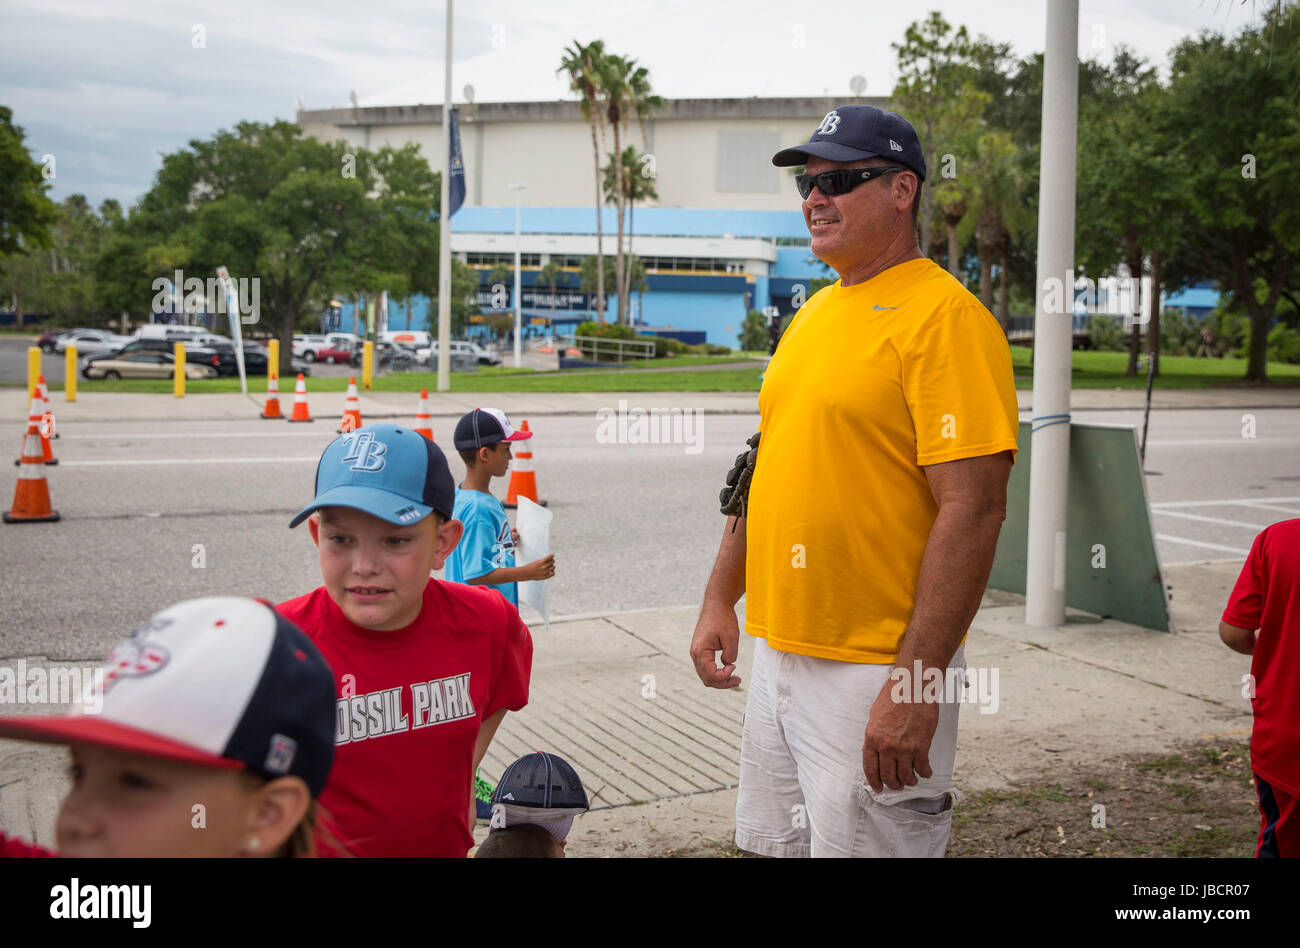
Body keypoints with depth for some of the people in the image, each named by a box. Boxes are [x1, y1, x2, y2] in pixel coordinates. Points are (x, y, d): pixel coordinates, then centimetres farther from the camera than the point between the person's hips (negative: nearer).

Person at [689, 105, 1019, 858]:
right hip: (779, 654, 8)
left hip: (875, 673, -8)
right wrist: (721, 600, 15)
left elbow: (973, 511, -20)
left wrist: (916, 683, -23)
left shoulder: (944, 316, -14)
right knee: (777, 842, 18)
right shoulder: (812, 315, 12)